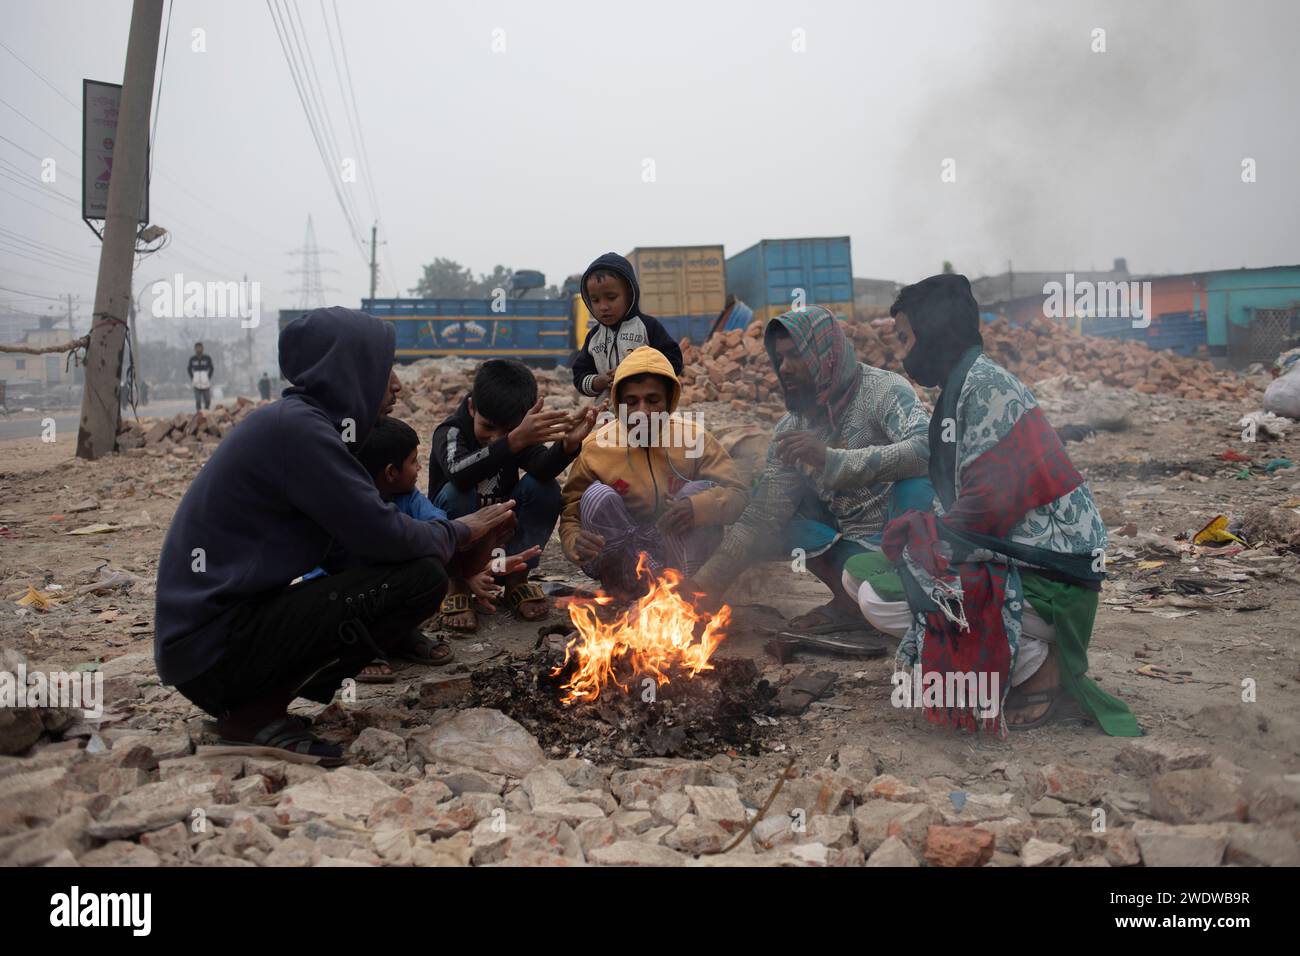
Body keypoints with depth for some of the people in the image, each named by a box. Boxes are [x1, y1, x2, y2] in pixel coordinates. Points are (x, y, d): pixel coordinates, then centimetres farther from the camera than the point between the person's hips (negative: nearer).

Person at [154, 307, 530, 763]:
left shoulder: (305, 424, 12)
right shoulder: (295, 426, -17)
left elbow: (366, 540, 13)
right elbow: (383, 535, -18)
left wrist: (462, 557, 9)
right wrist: (457, 533, 0)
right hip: (212, 648, -10)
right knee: (421, 577, -18)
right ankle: (255, 712, -9)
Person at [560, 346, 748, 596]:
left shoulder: (693, 437, -9)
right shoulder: (595, 448, -11)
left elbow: (736, 494, -12)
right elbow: (570, 516, -9)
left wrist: (698, 507, -34)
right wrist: (576, 543, -34)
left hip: (678, 548, 1)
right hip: (622, 553, -1)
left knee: (700, 490, -21)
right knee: (598, 496, -25)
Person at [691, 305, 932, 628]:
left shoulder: (884, 390, -15)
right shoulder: (791, 430, 2)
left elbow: (926, 449, -36)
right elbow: (762, 517, 0)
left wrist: (830, 458, -41)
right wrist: (703, 585, -11)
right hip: (852, 547, 6)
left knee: (915, 482, -35)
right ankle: (848, 599, 0)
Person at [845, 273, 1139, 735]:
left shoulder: (987, 383, -16)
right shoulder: (960, 387, 14)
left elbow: (990, 504, -23)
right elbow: (959, 499, 14)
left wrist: (916, 532, -12)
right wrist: (916, 529, -2)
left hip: (1048, 574, -10)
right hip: (1006, 554, 10)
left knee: (880, 597, -22)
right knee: (859, 573, 7)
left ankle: (1034, 663, -6)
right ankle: (1028, 649, 8)